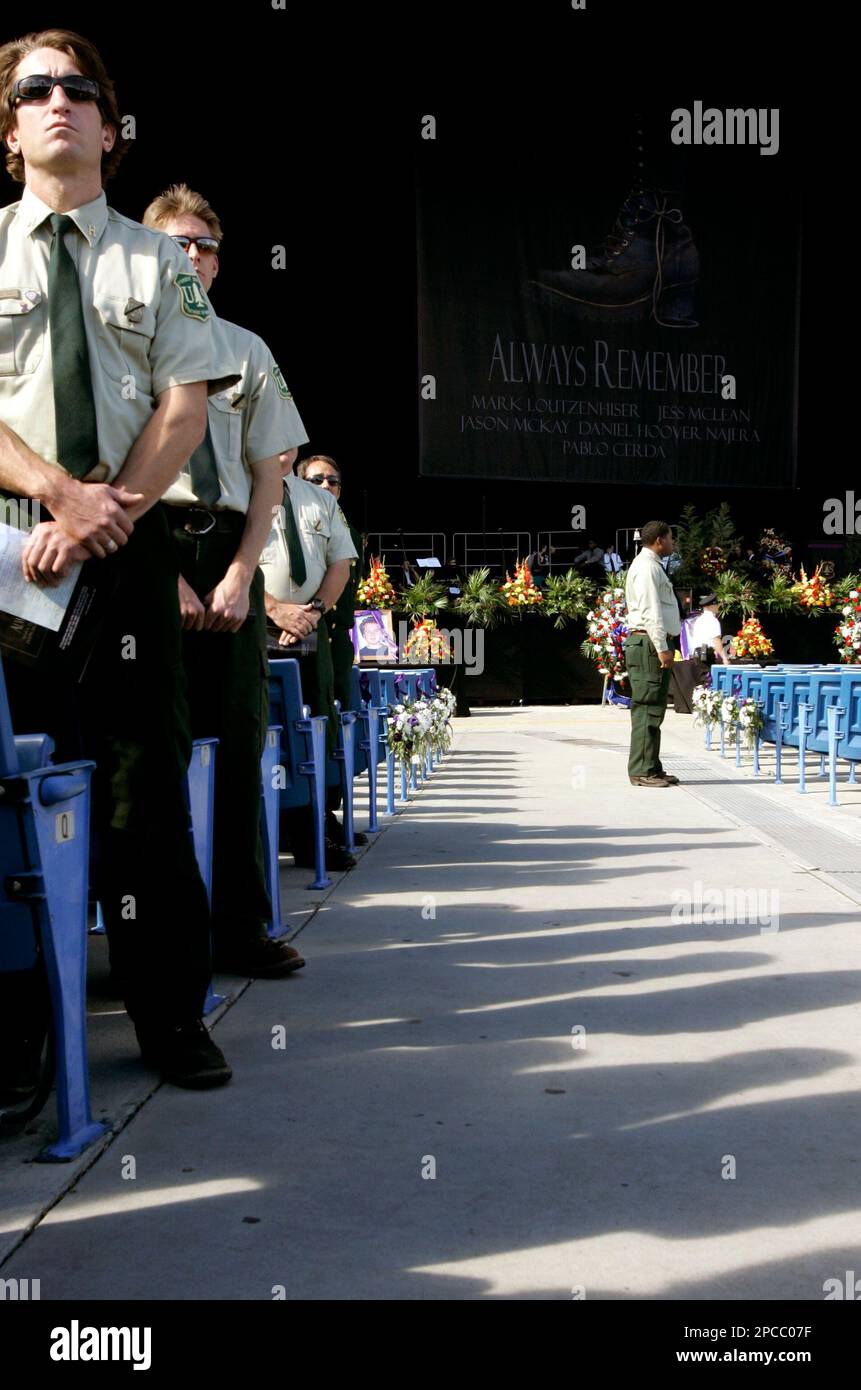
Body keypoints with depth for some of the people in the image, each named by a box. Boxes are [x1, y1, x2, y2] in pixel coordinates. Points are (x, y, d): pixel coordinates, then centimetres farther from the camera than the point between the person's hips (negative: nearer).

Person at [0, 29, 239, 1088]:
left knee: (145, 778, -1)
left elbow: (185, 409, 1)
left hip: (129, 540, 0)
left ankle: (170, 1015, 7)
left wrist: (106, 512, -12)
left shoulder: (158, 262, 13)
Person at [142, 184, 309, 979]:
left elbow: (270, 469, 9)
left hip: (229, 548, 3)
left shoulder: (247, 352, 14)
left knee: (239, 734, 1)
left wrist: (241, 572, -5)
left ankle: (239, 927, 8)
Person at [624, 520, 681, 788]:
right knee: (647, 708, -9)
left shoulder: (652, 565, 22)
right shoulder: (647, 567, -10)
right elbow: (651, 611, -18)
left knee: (653, 709, 12)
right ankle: (642, 771, -7)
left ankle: (651, 768, 17)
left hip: (654, 645, 11)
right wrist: (662, 648, -20)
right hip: (648, 644, -11)